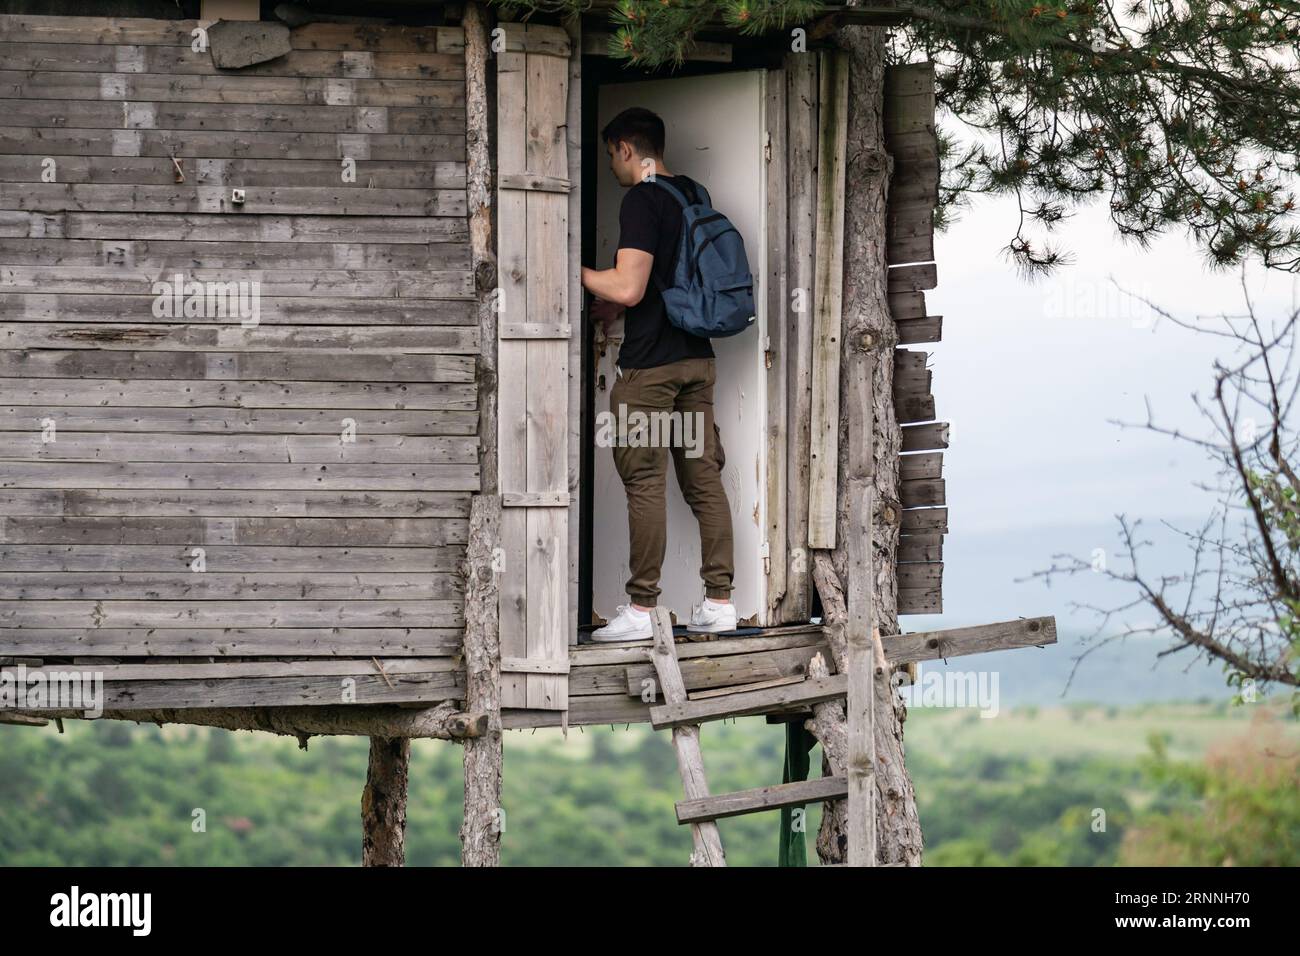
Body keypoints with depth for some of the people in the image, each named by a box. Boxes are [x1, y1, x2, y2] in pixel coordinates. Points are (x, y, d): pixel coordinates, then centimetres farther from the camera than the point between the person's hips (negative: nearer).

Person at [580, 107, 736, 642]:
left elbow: (628, 288, -20)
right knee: (704, 478, 7)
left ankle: (641, 607, -4)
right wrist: (616, 306, 28)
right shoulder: (693, 196, 13)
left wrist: (578, 274, -5)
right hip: (697, 357, 8)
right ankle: (719, 602, 8)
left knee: (645, 483, -5)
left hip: (650, 364, -8)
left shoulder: (641, 201, -13)